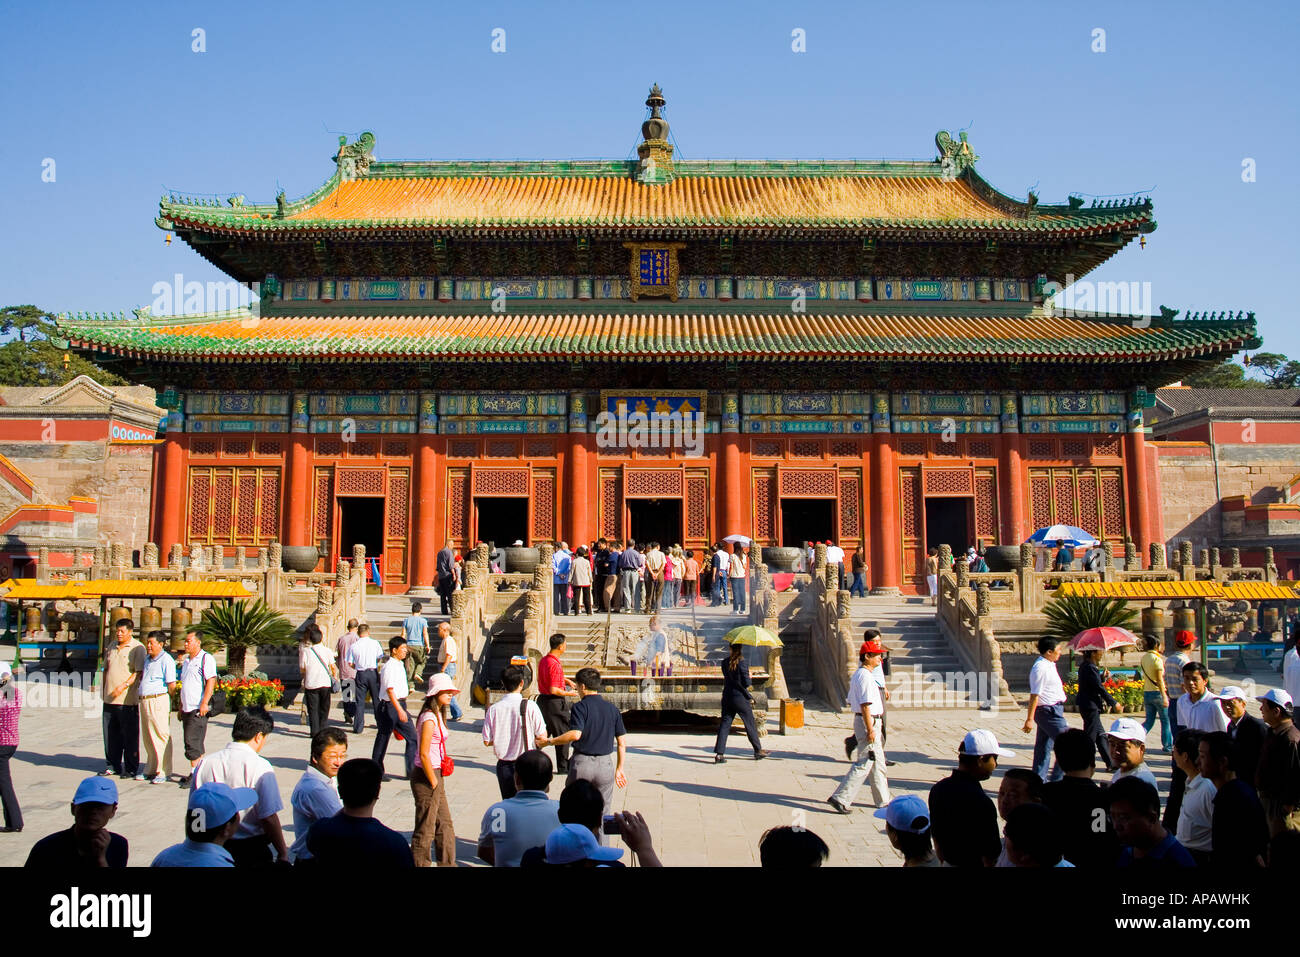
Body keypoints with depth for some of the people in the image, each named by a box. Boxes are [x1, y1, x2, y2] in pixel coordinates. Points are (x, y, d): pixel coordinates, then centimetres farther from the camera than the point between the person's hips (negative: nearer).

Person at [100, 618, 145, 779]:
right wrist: (104, 689, 14)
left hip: (128, 700, -7)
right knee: (111, 734, 11)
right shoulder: (112, 647, 15)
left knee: (130, 736, -1)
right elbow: (106, 669, 23)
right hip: (109, 699, 7)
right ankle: (113, 765, 23)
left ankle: (131, 769, 6)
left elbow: (139, 672, -13)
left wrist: (124, 685, -24)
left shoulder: (137, 648, -6)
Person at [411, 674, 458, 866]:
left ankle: (448, 863, 26)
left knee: (444, 823, 17)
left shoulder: (437, 715, 10)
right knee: (425, 829, 3)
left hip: (435, 774, 10)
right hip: (425, 777, -10)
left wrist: (438, 780, 16)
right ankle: (420, 864, 14)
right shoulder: (429, 719, -19)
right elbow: (423, 755, -22)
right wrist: (434, 783, -16)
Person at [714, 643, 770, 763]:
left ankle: (719, 753, -3)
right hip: (740, 698, -4)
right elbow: (747, 683, -15)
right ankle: (758, 751, 23)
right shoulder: (742, 663, -15)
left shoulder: (725, 663, 1)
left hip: (727, 697, 4)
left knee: (724, 724, 5)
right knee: (750, 724, 11)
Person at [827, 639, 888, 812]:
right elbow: (865, 705, -23)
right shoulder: (865, 676, -18)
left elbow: (851, 702, 18)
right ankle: (840, 798, -7)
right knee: (864, 764, -8)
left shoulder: (857, 675, 14)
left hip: (860, 720, 11)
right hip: (868, 722, -11)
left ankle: (883, 800, 27)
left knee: (878, 763, 18)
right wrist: (870, 730, -23)